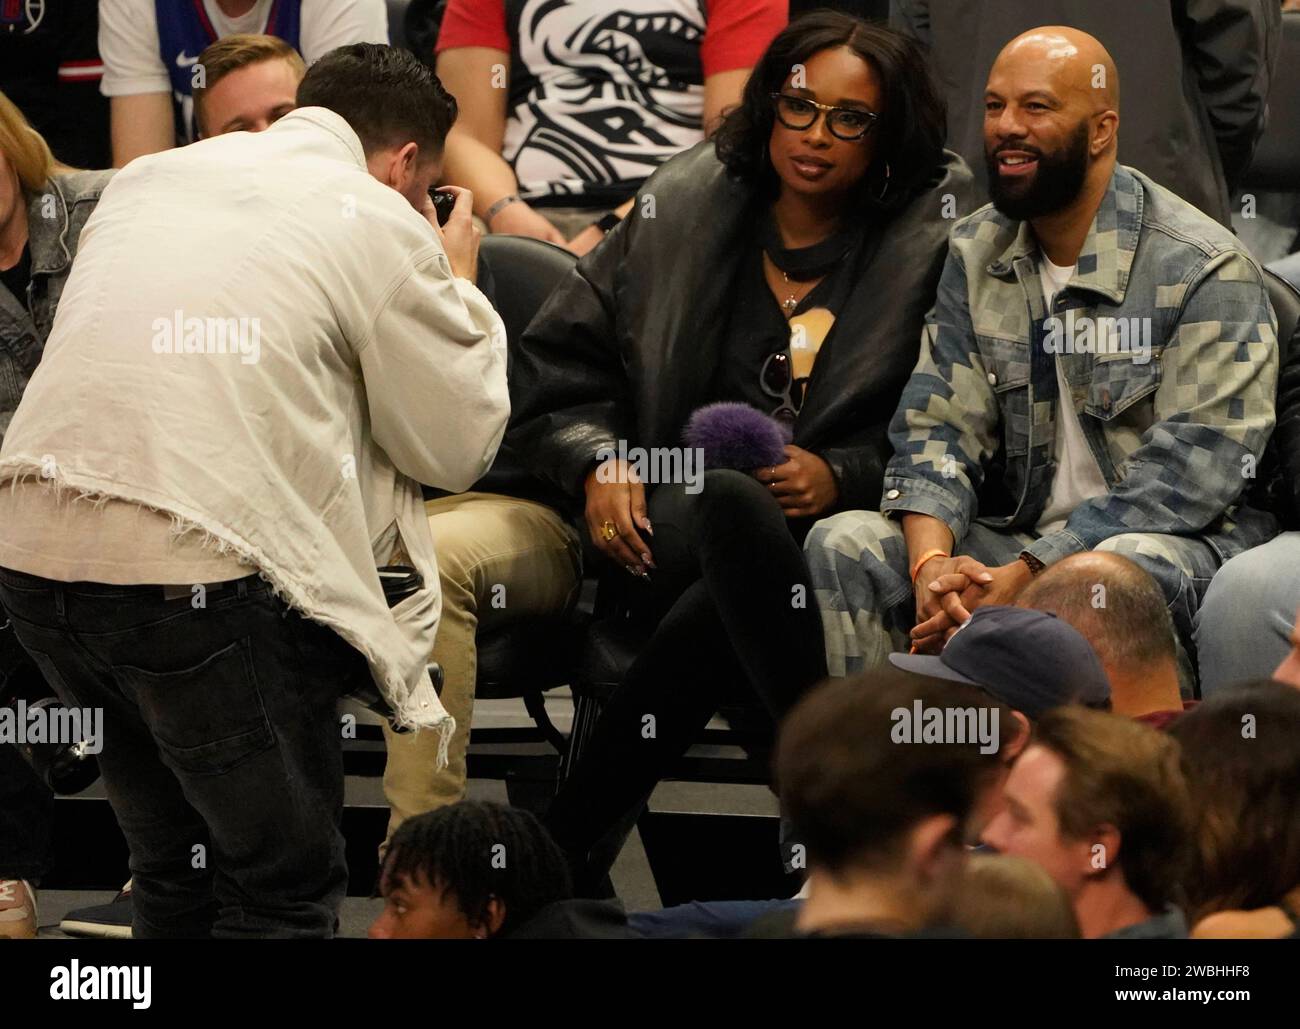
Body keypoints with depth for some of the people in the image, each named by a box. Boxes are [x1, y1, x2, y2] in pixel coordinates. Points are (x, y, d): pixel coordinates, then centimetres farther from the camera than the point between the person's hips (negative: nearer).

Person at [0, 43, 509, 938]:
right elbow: (457, 446, 7)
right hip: (194, 576, -7)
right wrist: (458, 287, 23)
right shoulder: (381, 224, 1)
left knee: (175, 870, 20)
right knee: (288, 885, 5)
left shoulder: (149, 178, 19)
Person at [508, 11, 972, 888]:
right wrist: (600, 462, -2)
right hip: (671, 522, 2)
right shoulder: (685, 207, 13)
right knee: (732, 499, -39)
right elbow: (558, 364, 18)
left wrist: (843, 476, -12)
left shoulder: (939, 240, 6)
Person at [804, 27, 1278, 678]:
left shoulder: (1204, 270, -10)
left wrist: (1023, 579, -25)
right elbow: (936, 425, 3)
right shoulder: (975, 255, 9)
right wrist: (932, 564, -20)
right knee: (843, 544, -16)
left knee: (1123, 565, -40)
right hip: (1020, 538, 5)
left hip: (1179, 543, -5)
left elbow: (1190, 472, -17)